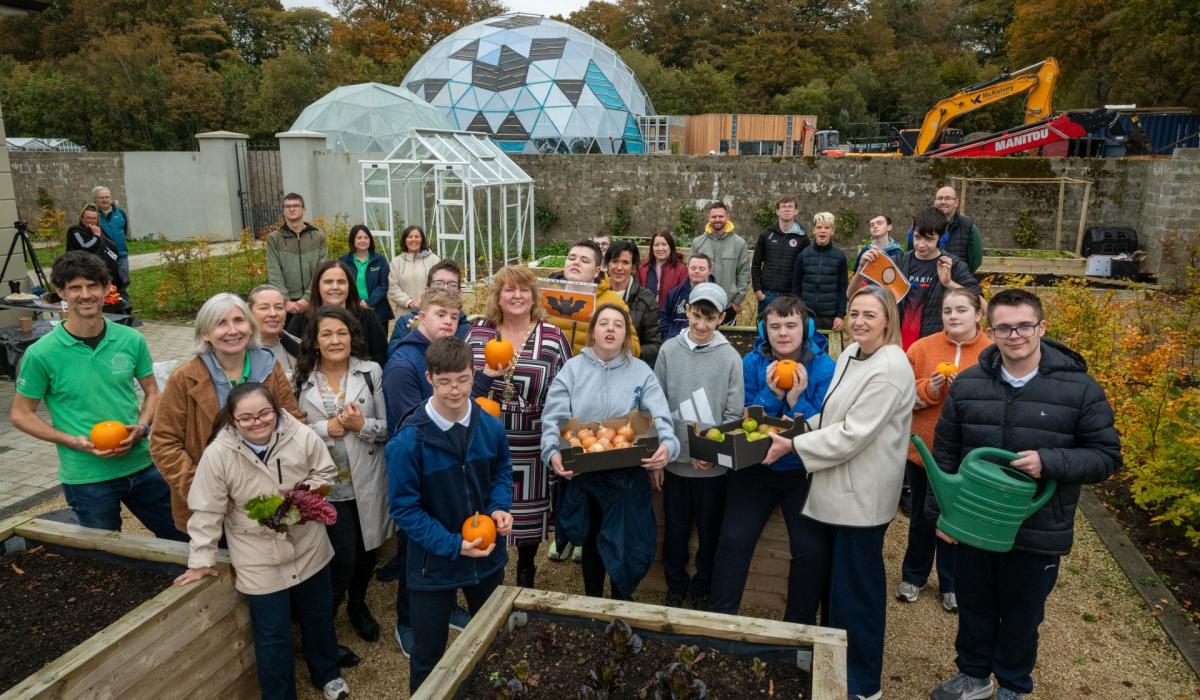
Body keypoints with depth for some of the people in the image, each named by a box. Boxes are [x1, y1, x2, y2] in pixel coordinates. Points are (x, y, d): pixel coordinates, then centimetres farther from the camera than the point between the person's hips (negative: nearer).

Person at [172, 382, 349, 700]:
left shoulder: (302, 436, -18)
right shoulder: (217, 454, -21)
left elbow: (325, 473, 0)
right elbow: (207, 512, -12)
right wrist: (202, 560, -6)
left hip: (309, 549, 3)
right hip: (260, 562, -3)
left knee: (318, 617, 23)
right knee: (273, 636, 9)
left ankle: (327, 674, 49)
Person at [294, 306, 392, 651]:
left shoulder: (371, 373, -3)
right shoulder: (301, 379, -3)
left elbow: (389, 428, -2)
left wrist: (361, 424, -20)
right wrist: (325, 428, -17)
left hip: (367, 484, 2)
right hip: (327, 487, -2)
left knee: (367, 553, 17)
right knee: (344, 559, -3)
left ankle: (358, 606, 45)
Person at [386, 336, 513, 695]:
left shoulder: (491, 427, -9)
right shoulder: (409, 440, -22)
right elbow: (404, 508, -17)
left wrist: (499, 508, -13)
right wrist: (452, 545, -24)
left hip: (488, 556, 4)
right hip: (434, 563, -4)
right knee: (429, 657, 15)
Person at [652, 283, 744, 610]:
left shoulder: (730, 357, -6)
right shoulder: (669, 350, -3)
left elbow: (734, 414, -4)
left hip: (714, 465, -1)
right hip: (674, 460, 1)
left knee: (710, 533, 13)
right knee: (675, 530, 14)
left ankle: (703, 589, 34)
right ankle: (675, 587, 35)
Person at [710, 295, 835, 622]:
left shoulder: (824, 367, -8)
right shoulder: (752, 363, -2)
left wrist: (796, 399, -26)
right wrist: (772, 394, -19)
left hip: (804, 472, -1)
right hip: (755, 468, 1)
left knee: (810, 549, -6)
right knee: (734, 539, -9)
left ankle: (799, 626, 17)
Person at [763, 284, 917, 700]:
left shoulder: (890, 368, -19)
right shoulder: (850, 354, 9)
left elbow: (854, 433, -23)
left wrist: (793, 446, -19)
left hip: (861, 496, -9)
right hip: (833, 488, 9)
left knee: (856, 587, 5)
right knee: (825, 577, 20)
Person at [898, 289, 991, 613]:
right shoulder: (922, 348, -4)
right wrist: (928, 390, -20)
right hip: (923, 451, 1)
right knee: (922, 518, 17)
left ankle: (951, 584, 35)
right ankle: (913, 576, 38)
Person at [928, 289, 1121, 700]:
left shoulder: (1080, 388, -10)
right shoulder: (968, 384, -3)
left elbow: (1106, 456, -6)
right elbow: (945, 453, 4)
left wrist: (1050, 462, -24)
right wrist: (939, 512, 4)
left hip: (1038, 534, -2)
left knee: (1021, 618, 18)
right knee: (974, 609, 20)